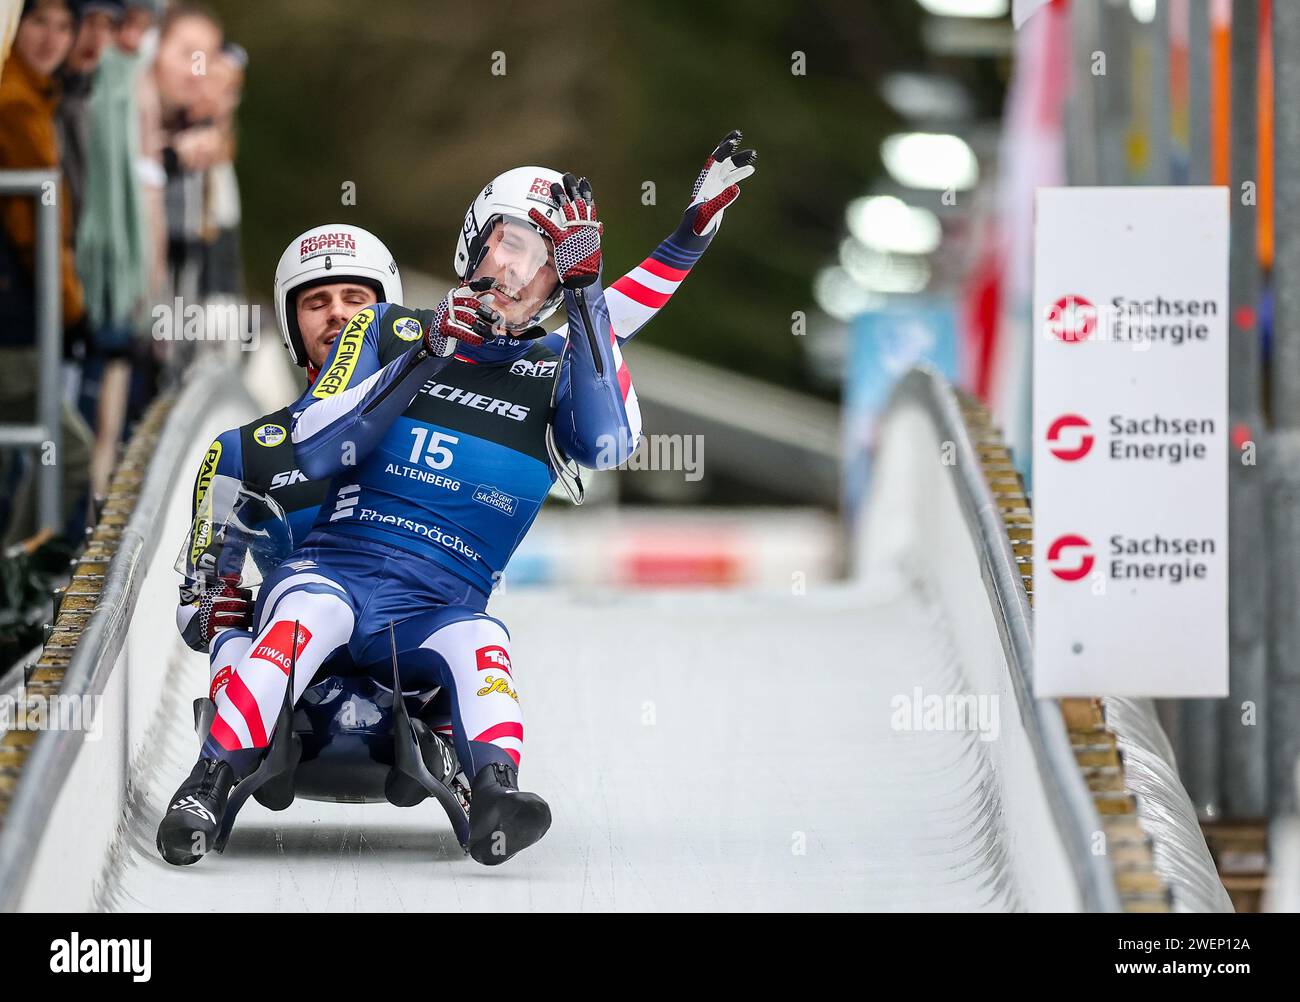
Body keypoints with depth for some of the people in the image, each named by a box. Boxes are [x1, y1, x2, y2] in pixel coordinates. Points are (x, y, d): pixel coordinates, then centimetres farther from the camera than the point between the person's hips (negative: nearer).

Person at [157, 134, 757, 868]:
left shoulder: (560, 369, 13)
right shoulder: (390, 330, 12)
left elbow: (610, 443, -11)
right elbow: (315, 449, -1)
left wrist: (587, 295, -9)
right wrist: (425, 355, -9)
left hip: (437, 612, 1)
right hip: (336, 568, 0)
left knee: (482, 644, -34)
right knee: (309, 616, -35)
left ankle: (496, 798, -57)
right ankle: (208, 790, -44)